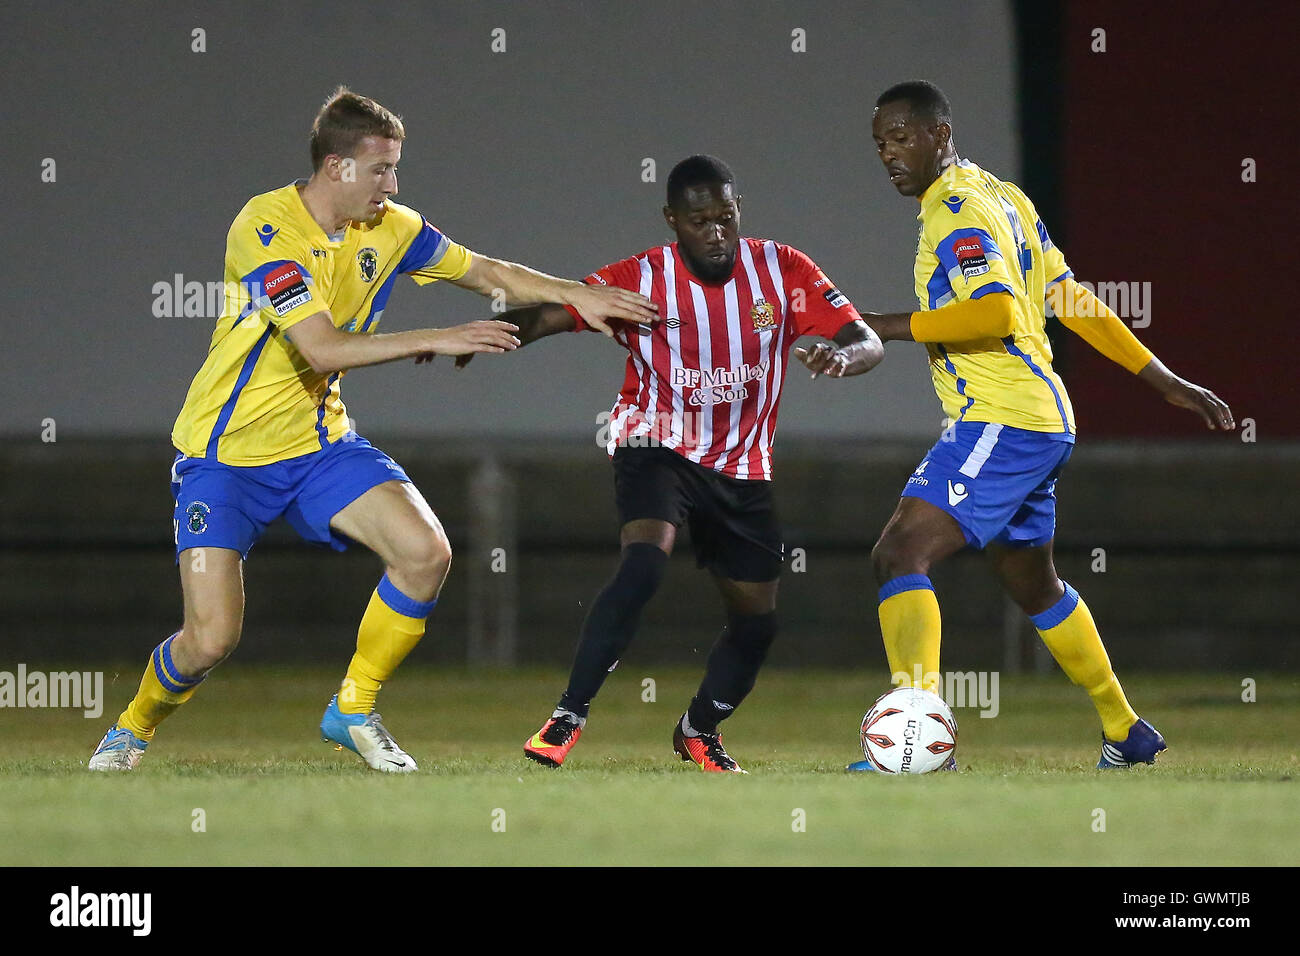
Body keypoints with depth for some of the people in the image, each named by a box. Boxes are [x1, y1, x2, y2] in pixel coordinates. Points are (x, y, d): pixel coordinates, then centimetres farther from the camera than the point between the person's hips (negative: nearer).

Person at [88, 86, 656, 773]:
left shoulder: (388, 228, 0)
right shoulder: (266, 228, -22)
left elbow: (487, 273, 13)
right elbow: (324, 349, -30)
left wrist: (577, 295, 1)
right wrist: (437, 340, -32)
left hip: (317, 443, 6)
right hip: (226, 452, -6)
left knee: (426, 552, -16)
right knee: (211, 639, -15)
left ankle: (352, 711, 4)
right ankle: (133, 728, 18)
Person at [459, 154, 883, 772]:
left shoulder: (782, 270, -7)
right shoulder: (642, 279, -13)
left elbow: (868, 343, -10)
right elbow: (550, 313, -23)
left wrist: (845, 356, -35)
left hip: (741, 468, 4)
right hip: (657, 449, -4)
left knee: (757, 619, 8)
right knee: (644, 560, -31)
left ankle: (698, 730, 36)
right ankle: (569, 715, -26)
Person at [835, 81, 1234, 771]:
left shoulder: (958, 210, -14)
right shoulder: (1001, 197, 17)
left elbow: (998, 310, -29)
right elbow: (1071, 300, 21)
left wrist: (890, 327, -26)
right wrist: (1166, 382, 22)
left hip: (1000, 423, -11)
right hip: (1040, 422, 11)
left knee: (900, 555, -19)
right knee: (1032, 585, 25)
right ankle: (1125, 732, 38)